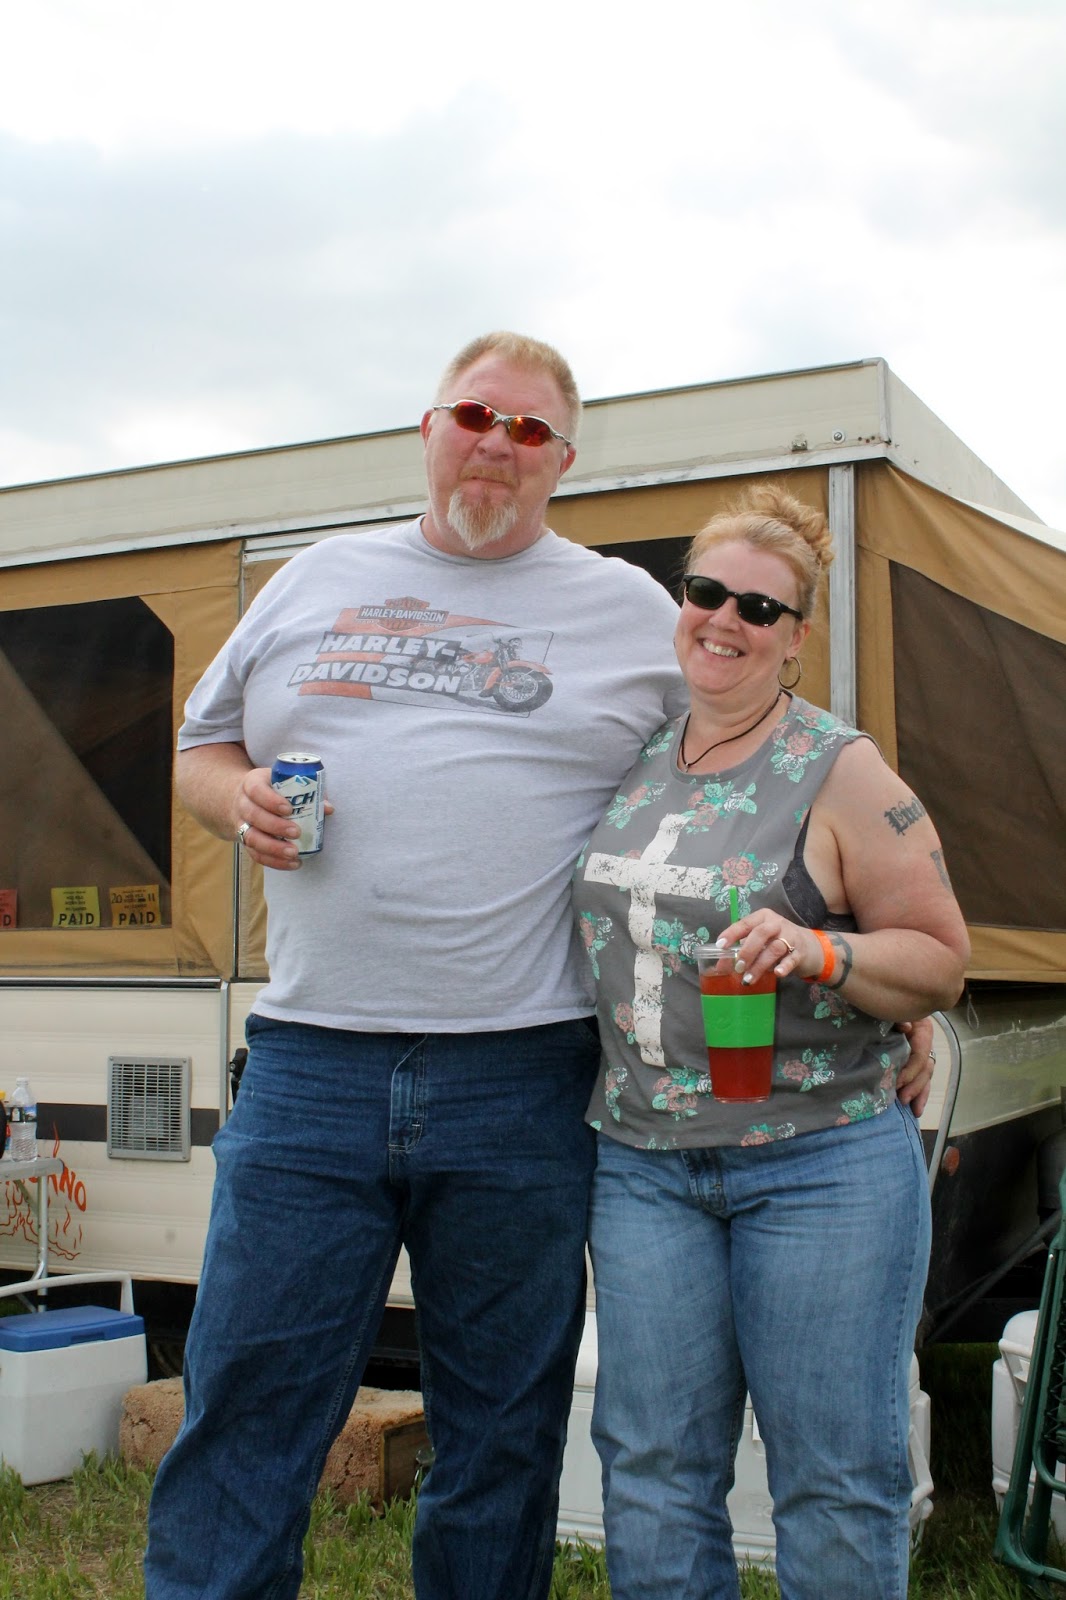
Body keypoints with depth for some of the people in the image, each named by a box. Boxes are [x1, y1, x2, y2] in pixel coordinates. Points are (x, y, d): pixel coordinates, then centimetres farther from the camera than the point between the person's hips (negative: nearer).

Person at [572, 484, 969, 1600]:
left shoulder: (840, 773, -6)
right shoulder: (632, 760, 9)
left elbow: (941, 961, -4)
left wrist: (819, 953, -21)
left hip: (823, 1163, -4)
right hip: (643, 1162, 5)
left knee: (835, 1481, 6)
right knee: (652, 1476, 9)